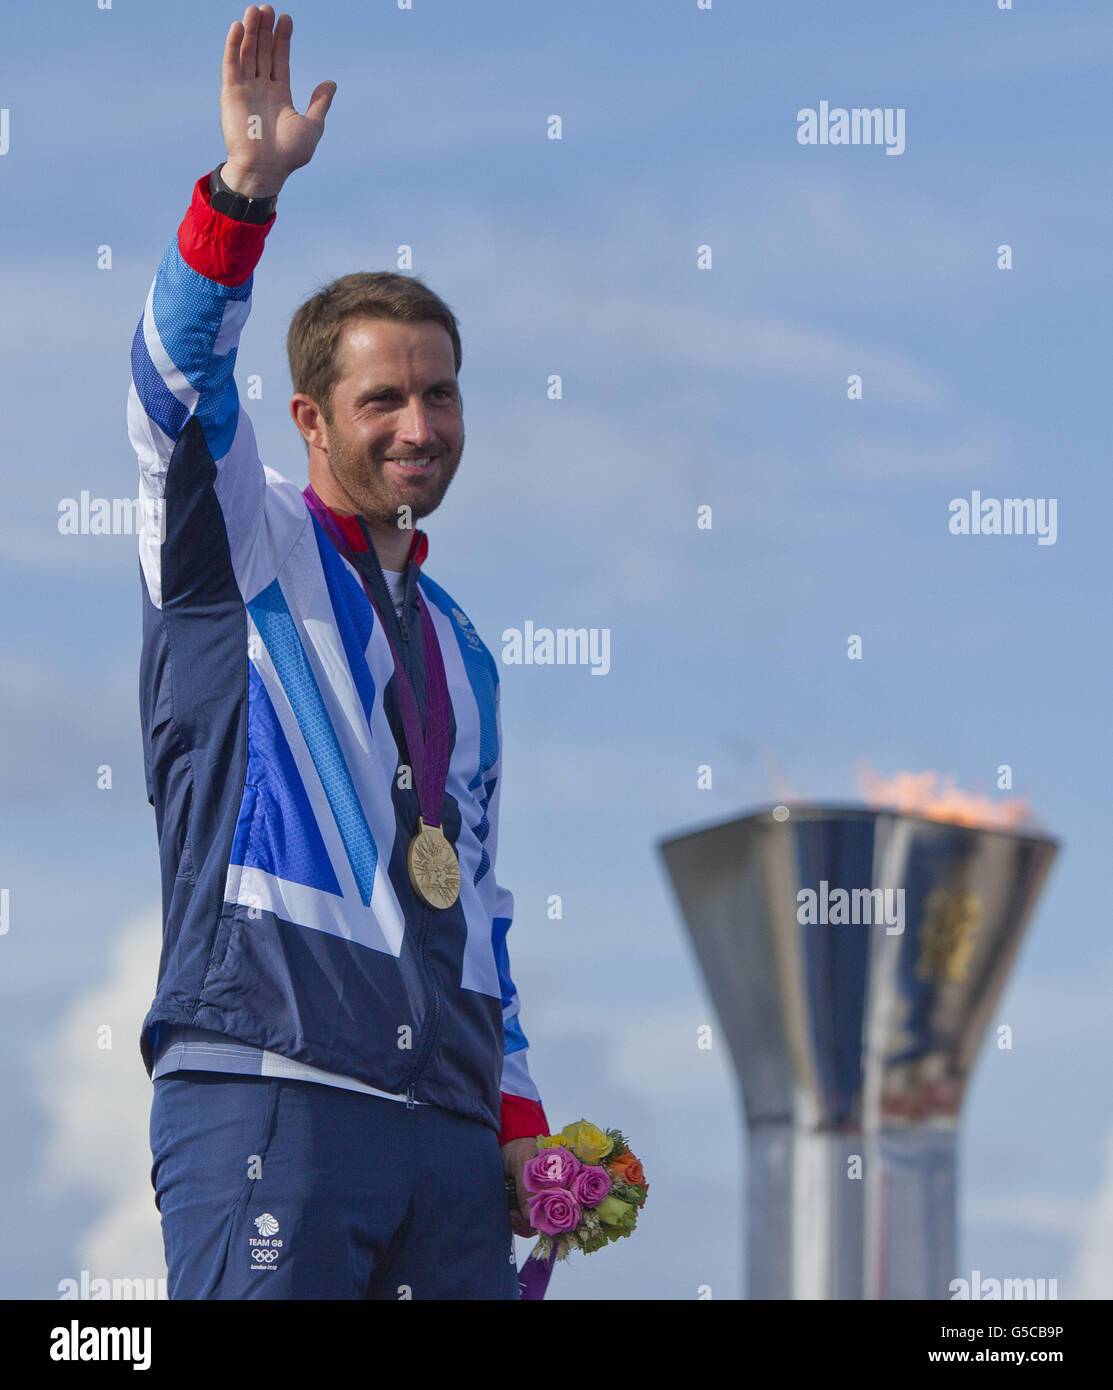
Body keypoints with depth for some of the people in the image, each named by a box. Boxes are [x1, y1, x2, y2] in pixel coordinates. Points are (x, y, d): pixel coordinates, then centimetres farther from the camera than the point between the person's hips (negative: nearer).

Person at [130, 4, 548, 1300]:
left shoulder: (457, 648, 25)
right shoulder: (243, 551, 8)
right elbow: (180, 385, -12)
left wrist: (515, 1115, 18)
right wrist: (245, 188, -27)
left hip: (449, 1128, 6)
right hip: (268, 1091, -6)